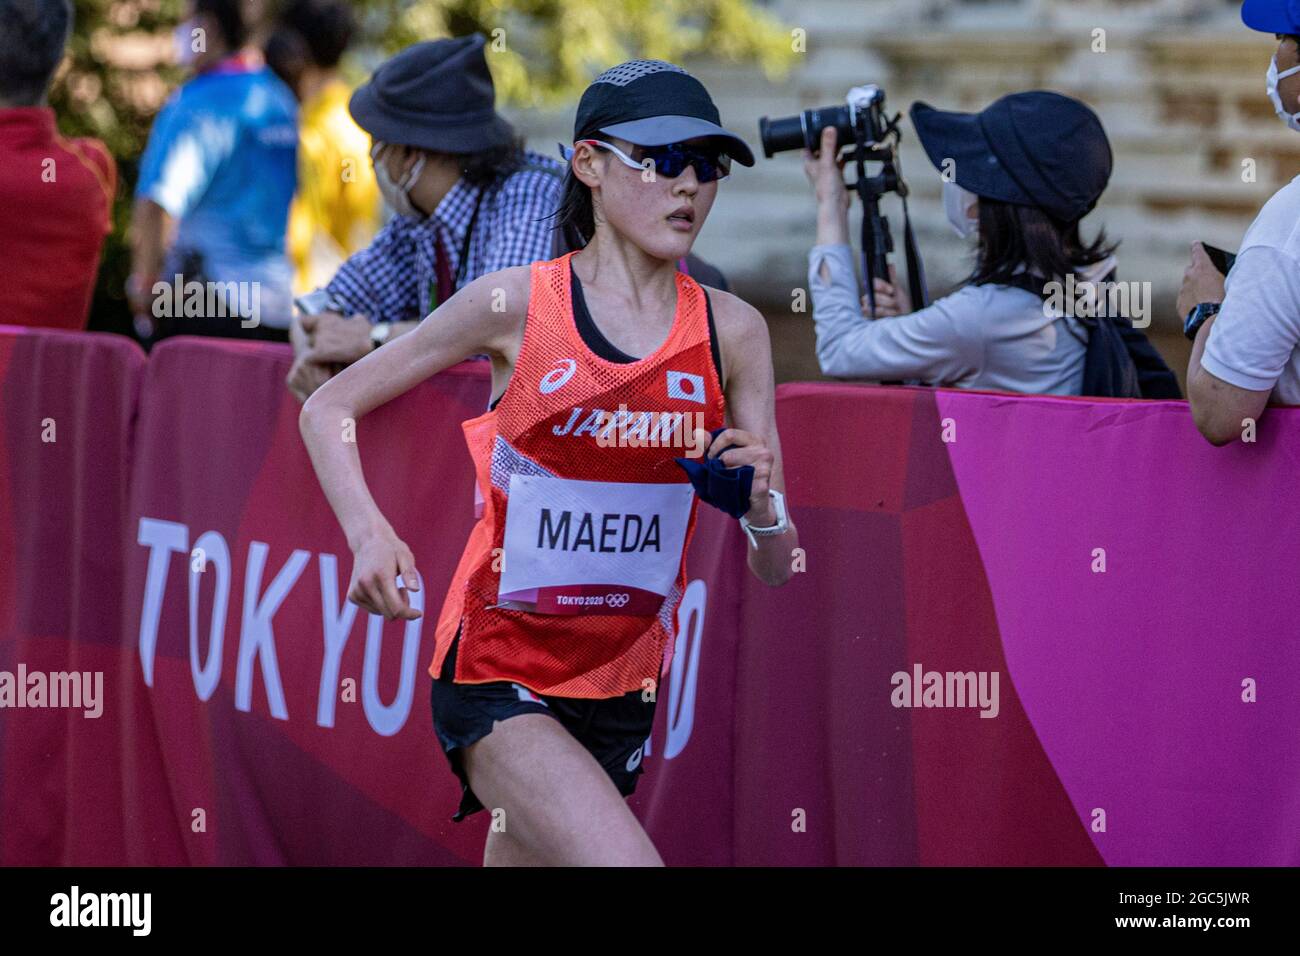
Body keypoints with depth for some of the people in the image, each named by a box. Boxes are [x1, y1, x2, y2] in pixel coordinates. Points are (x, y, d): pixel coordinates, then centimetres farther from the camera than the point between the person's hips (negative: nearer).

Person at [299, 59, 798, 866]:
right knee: (626, 860, -25)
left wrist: (760, 505, -19)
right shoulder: (516, 305, -8)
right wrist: (370, 534, -16)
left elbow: (777, 567, 3)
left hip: (621, 688, 4)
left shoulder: (732, 331, 1)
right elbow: (327, 409, 1)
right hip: (496, 677, -4)